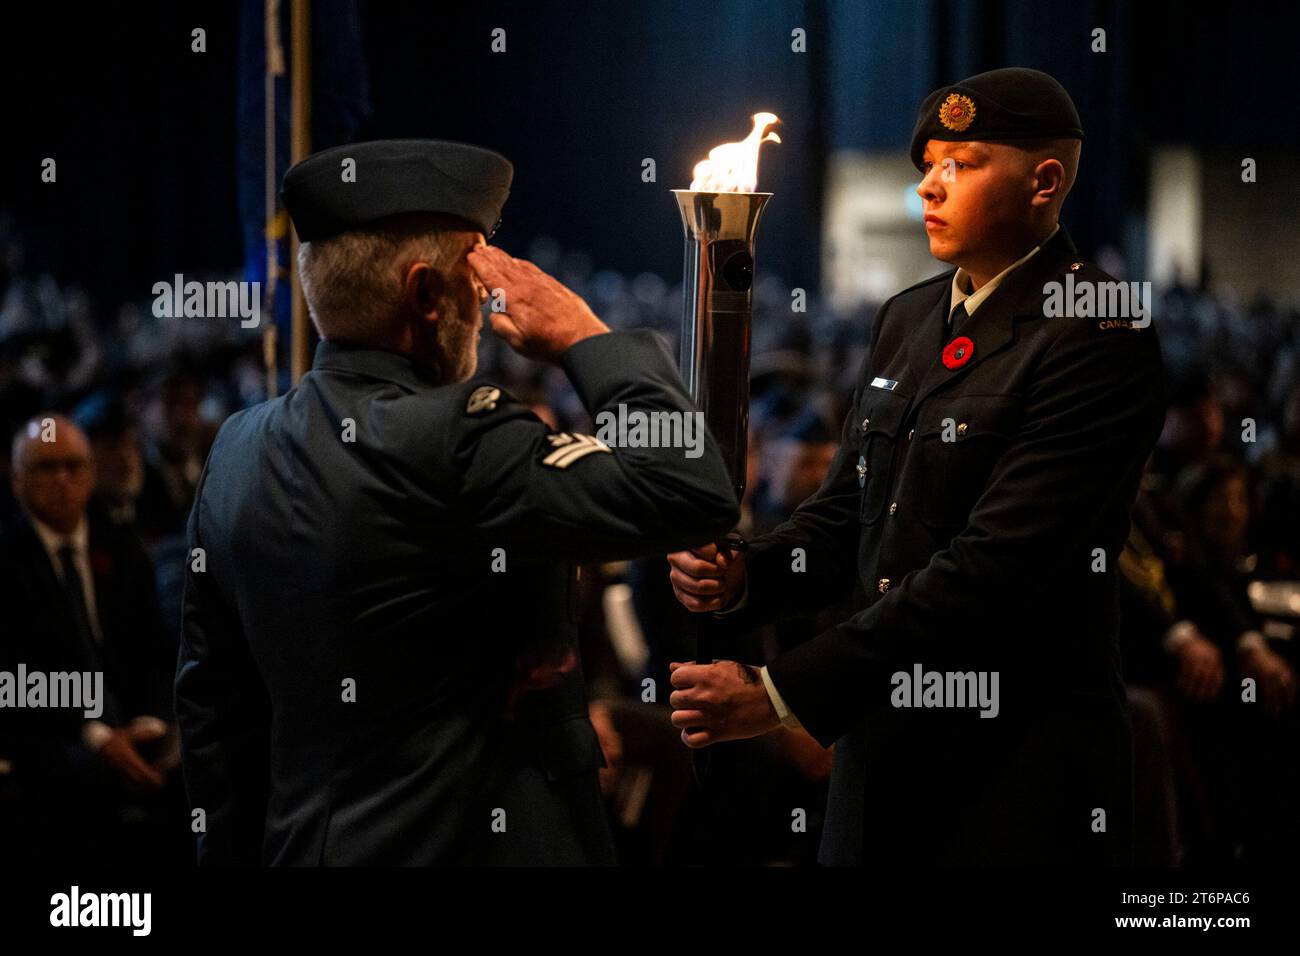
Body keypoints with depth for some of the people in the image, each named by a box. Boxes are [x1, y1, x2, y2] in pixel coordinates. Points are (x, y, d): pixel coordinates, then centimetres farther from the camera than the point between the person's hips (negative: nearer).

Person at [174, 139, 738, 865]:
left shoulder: (239, 450, 4)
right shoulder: (448, 442, -21)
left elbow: (212, 702, 11)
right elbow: (693, 493, -24)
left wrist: (238, 850, 20)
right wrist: (585, 337, -11)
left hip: (307, 842, 8)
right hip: (476, 846, -8)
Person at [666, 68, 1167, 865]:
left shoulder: (1099, 338, -14)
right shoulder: (907, 319, 12)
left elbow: (993, 566, -21)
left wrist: (782, 692, -22)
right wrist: (744, 580, -7)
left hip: (1018, 768, -7)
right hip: (880, 746, 7)